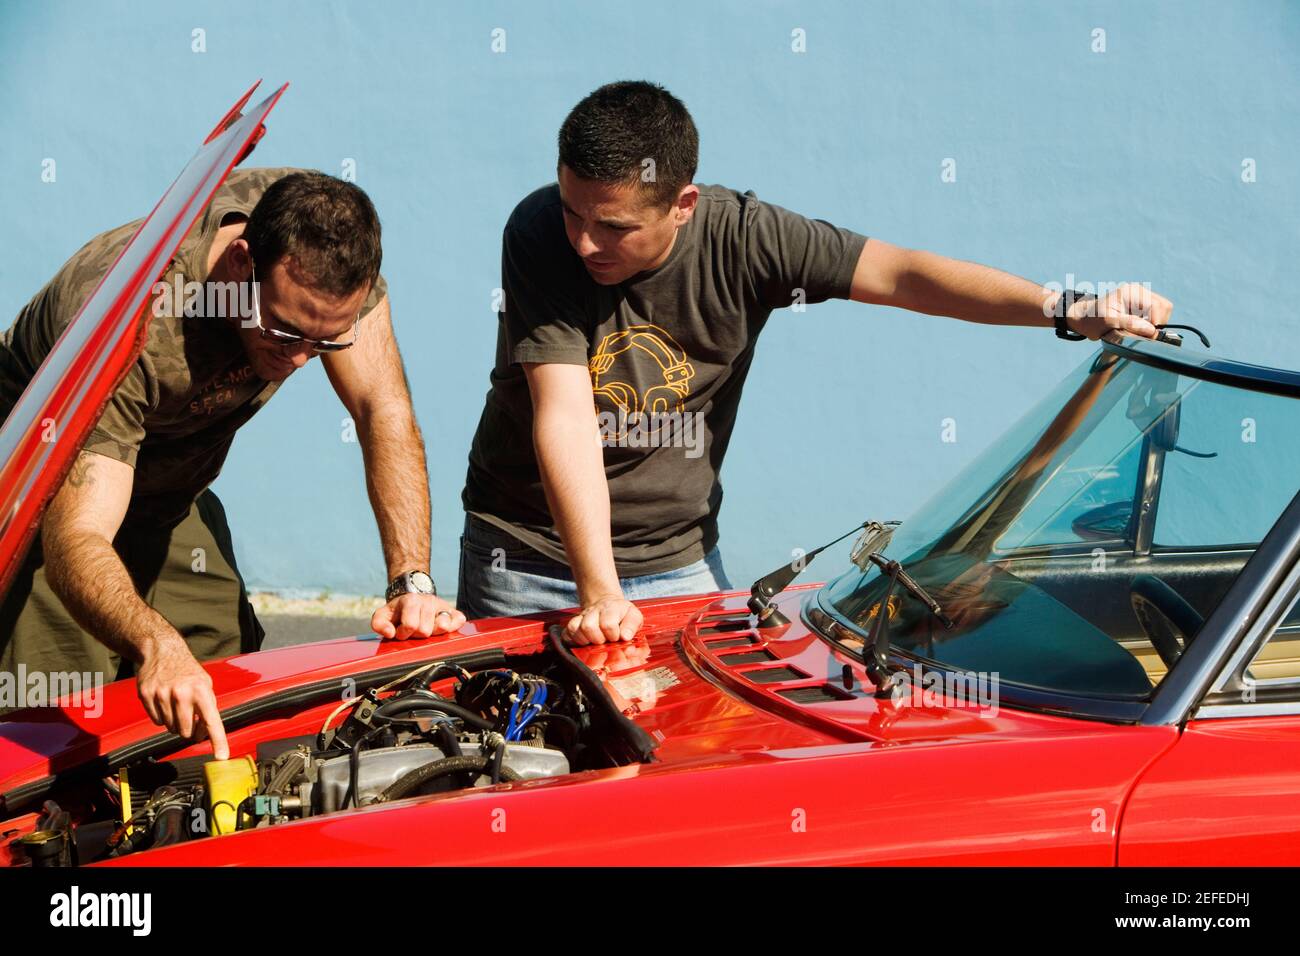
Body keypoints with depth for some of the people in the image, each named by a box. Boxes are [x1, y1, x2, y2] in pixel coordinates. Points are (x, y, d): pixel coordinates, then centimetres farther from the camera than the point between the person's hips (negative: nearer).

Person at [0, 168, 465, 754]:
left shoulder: (320, 235, -26)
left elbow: (383, 409, -21)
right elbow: (75, 538, -47)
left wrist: (412, 584, -32)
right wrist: (157, 647, -66)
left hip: (172, 495, 6)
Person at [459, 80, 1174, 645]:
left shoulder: (741, 239, -15)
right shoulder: (540, 235, -22)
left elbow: (899, 273, -19)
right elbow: (564, 416, -29)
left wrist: (1068, 310, -32)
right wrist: (599, 593, -36)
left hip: (677, 559, 2)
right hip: (529, 554, -2)